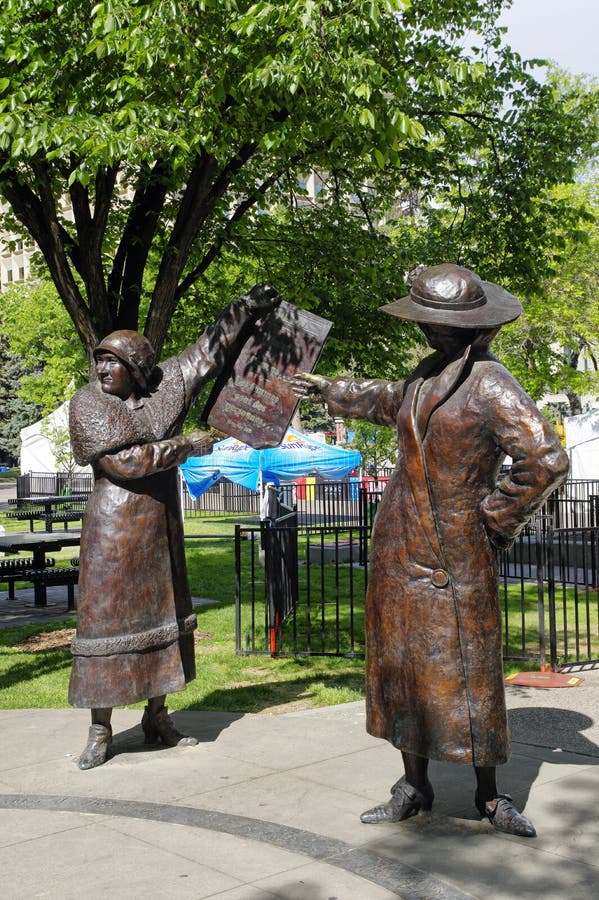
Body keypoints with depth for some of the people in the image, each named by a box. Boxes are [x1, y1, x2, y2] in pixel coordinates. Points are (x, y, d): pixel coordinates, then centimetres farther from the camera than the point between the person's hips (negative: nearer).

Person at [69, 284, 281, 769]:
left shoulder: (164, 386, 3)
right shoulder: (88, 404, -8)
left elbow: (208, 350, 10)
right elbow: (123, 461, -17)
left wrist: (248, 307, 8)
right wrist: (185, 447, -14)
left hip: (162, 526, 5)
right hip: (114, 529, -5)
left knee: (161, 614, 10)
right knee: (107, 618, -2)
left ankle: (157, 717, 23)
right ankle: (100, 732, 8)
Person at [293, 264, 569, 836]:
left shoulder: (489, 386, -17)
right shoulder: (430, 371, 8)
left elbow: (546, 461, -22)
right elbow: (392, 402, 29)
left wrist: (493, 518, -12)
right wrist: (329, 391, 36)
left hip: (454, 550, -8)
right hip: (400, 545, 8)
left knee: (465, 671, -1)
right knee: (403, 665, 11)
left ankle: (489, 796, 16)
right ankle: (415, 787, 23)